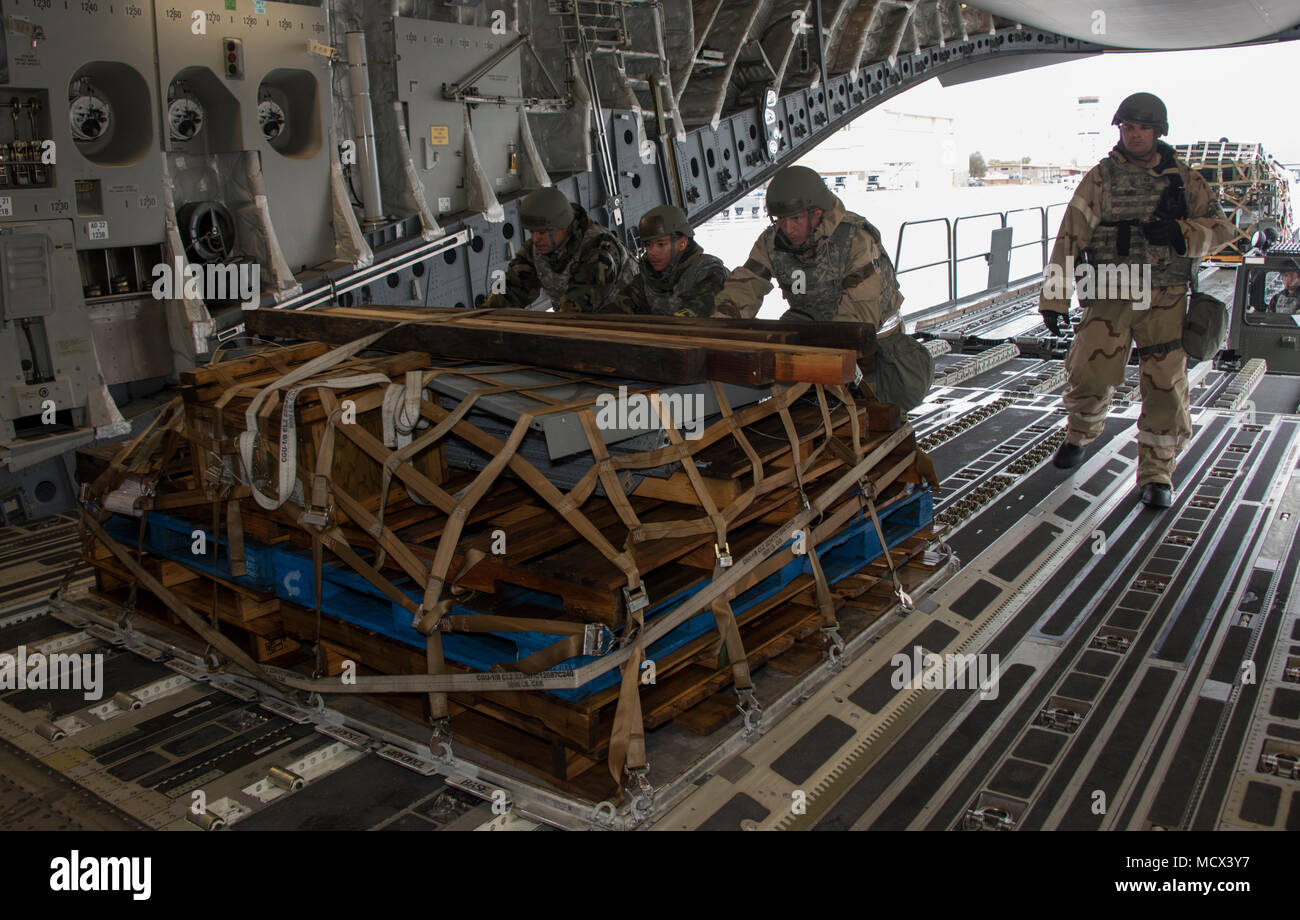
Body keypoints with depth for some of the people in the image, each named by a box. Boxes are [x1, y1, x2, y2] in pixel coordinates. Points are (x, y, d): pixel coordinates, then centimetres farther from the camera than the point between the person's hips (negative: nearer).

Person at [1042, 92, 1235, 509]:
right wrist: (1053, 299, -10)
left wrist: (1177, 233, -16)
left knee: (1165, 385, -4)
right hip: (1109, 296, 0)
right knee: (1090, 374, -2)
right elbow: (1070, 237, -3)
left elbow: (1220, 228, 5)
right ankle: (1079, 436, 30)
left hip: (1165, 299, 1)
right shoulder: (1100, 179, 3)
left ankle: (1156, 473, 7)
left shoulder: (1184, 179, 8)